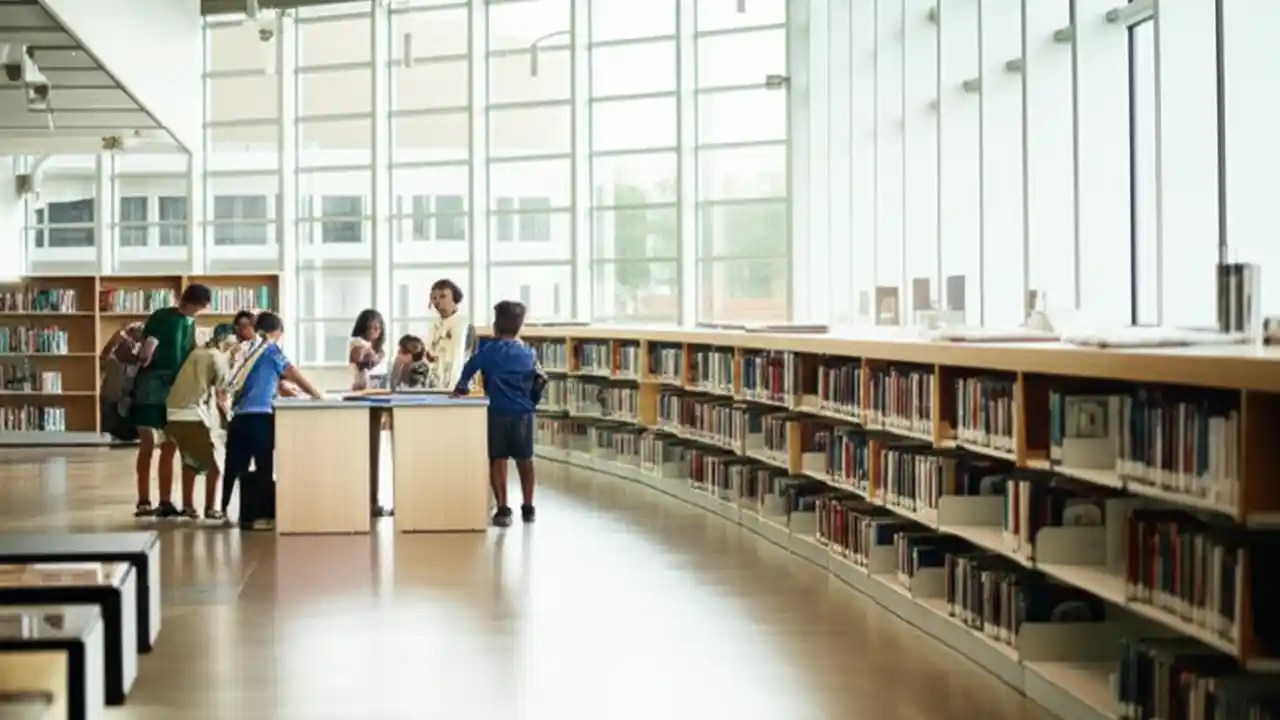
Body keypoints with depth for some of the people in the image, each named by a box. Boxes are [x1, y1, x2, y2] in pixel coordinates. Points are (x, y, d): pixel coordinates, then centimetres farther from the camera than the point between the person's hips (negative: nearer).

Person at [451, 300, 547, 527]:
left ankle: (503, 509, -7)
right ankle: (528, 508, 23)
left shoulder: (489, 351, 1)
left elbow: (469, 370, 2)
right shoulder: (528, 353, 7)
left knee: (498, 460, 1)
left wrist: (459, 389, 17)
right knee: (525, 460, 15)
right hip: (523, 413, 2)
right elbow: (537, 382, 10)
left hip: (497, 413, -2)